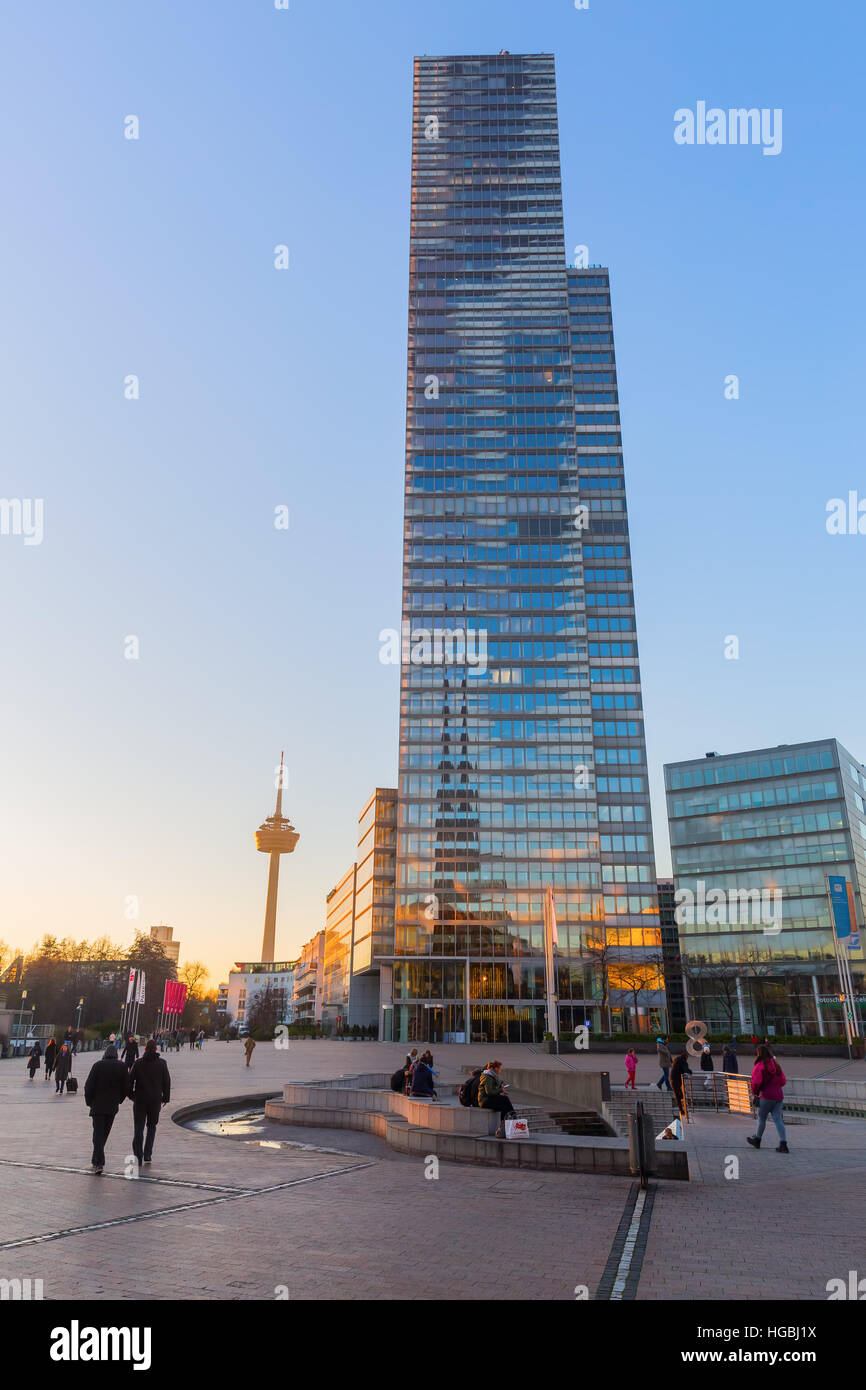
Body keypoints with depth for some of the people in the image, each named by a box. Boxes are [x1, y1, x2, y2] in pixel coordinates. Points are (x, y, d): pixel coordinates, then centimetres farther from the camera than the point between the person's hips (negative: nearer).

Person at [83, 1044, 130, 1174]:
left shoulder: (97, 1065, -8)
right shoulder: (122, 1067, -2)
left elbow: (89, 1086, -7)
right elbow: (126, 1086, 2)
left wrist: (89, 1102, 7)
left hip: (98, 1105, -2)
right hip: (113, 1106, 2)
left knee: (98, 1133, 0)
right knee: (104, 1133, 16)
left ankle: (98, 1163, -9)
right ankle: (96, 1160, 26)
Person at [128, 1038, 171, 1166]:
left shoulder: (138, 1063, -3)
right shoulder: (162, 1063, -1)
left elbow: (130, 1080, -4)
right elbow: (167, 1082, 1)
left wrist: (131, 1095, 9)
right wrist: (166, 1098, 11)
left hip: (140, 1099, -1)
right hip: (156, 1100, 1)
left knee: (138, 1128, 6)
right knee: (151, 1127, 16)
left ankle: (138, 1157, -2)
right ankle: (147, 1155, 13)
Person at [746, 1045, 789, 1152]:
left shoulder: (759, 1066, -11)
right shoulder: (775, 1065, 9)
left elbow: (756, 1081, -17)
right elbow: (783, 1080, 13)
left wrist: (755, 1093, -1)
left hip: (766, 1096, -6)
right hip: (778, 1095, 6)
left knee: (761, 1118, 10)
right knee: (778, 1119, 5)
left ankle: (757, 1140, 25)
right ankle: (783, 1144, -4)